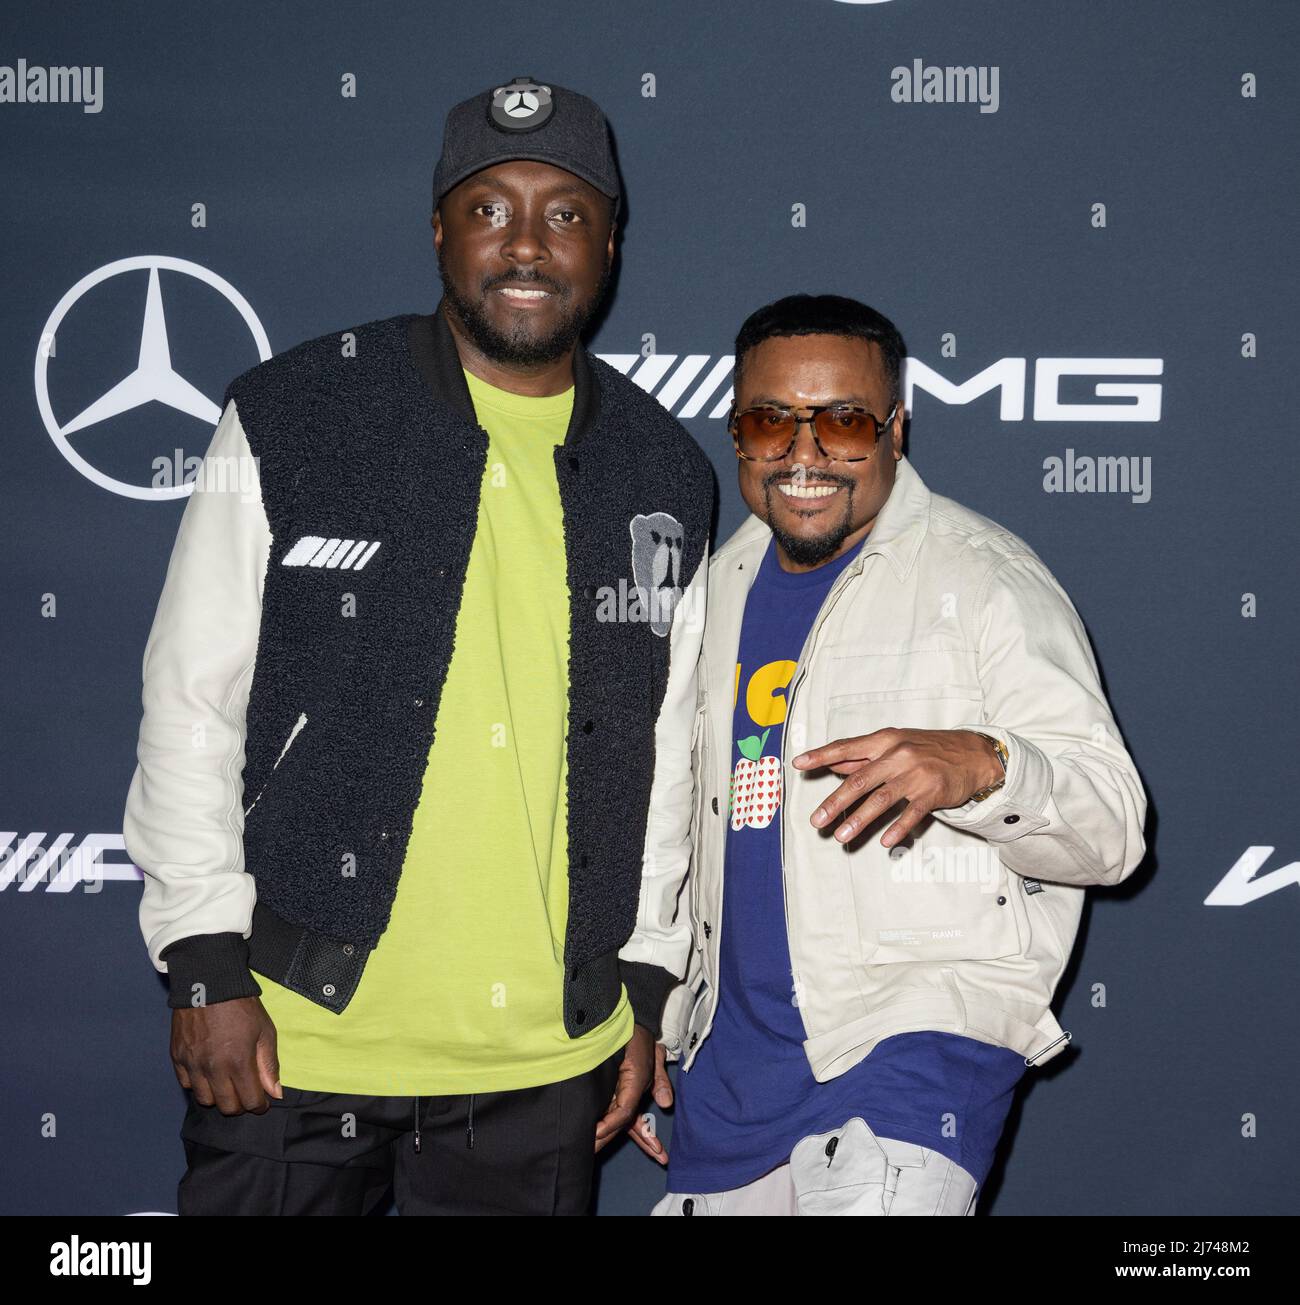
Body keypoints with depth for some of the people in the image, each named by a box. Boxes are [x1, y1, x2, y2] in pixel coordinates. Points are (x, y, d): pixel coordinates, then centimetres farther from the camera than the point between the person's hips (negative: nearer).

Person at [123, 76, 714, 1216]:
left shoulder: (666, 477, 5)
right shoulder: (290, 421, -4)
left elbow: (666, 749, 10)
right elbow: (190, 704, -3)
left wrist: (644, 985, 9)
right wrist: (207, 967, -6)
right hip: (292, 1035, -2)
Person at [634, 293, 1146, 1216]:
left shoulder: (984, 578, -8)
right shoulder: (727, 584, 12)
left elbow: (1114, 826, -14)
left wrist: (976, 766, -34)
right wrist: (653, 1016, 20)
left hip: (917, 1039, -6)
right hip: (730, 1048, 7)